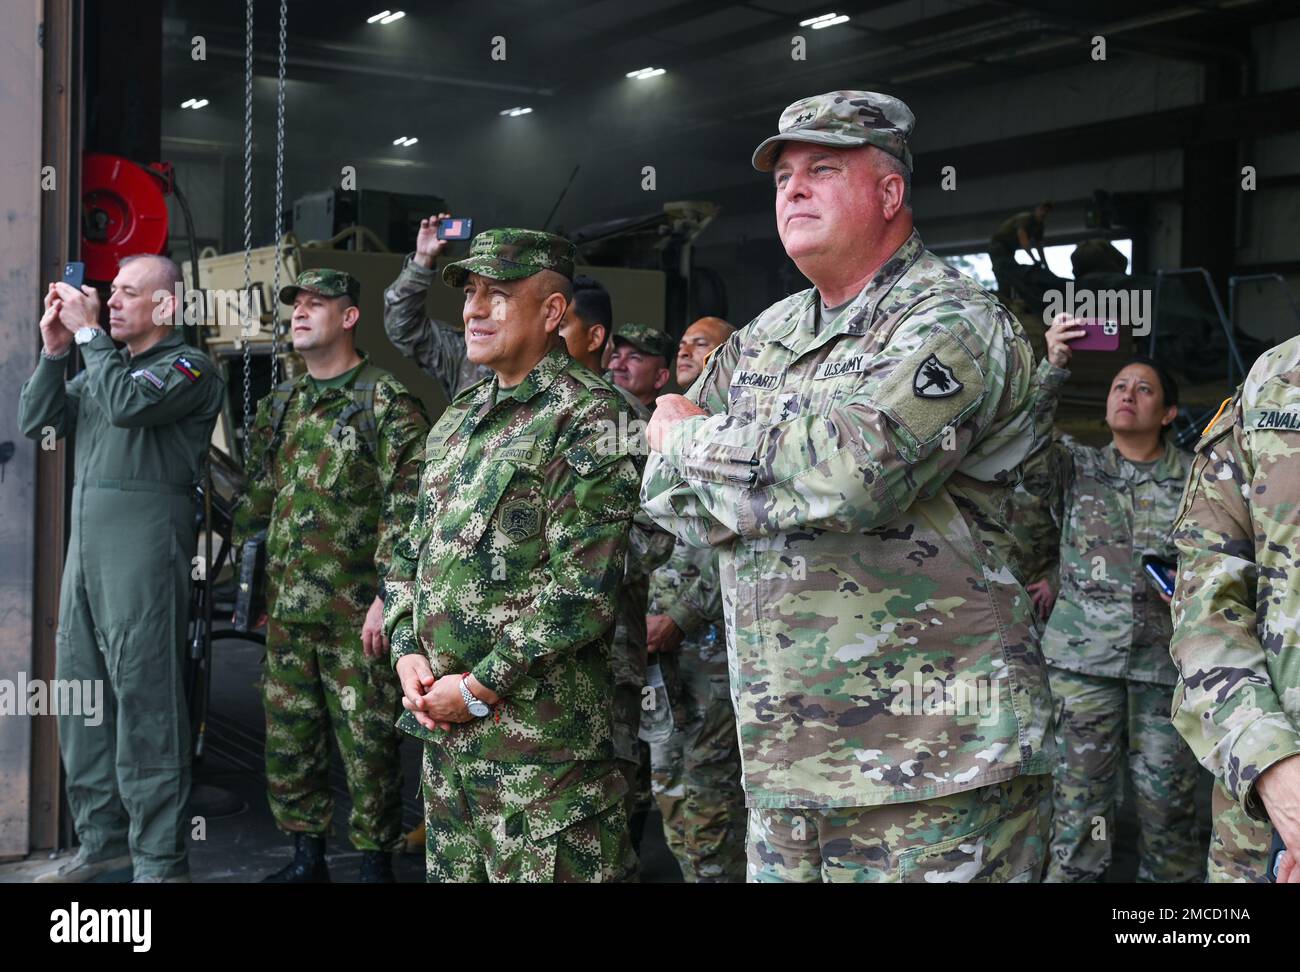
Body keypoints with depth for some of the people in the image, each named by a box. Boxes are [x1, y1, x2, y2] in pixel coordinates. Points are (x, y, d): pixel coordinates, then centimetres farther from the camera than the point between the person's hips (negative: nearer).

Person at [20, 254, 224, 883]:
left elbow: (127, 405, -18)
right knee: (78, 687, 10)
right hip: (87, 537, 8)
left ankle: (159, 860, -3)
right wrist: (54, 351, 5)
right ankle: (102, 842, 20)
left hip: (147, 537, -8)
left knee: (144, 695, -8)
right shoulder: (101, 365, 21)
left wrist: (88, 332, -8)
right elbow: (37, 423, 15)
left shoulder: (190, 367, -1)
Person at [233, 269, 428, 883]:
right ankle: (306, 857, 26)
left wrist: (387, 595, -18)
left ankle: (375, 862, 14)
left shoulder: (386, 403, -7)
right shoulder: (280, 406, 14)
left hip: (357, 611, -7)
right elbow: (257, 499, 21)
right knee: (288, 738, 13)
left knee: (367, 743, 1)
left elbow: (407, 506, -13)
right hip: (286, 609, 7)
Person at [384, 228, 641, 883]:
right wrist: (407, 650, 4)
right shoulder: (458, 419, 16)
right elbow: (413, 551, 21)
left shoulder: (587, 419, -11)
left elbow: (584, 584, -18)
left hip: (540, 728, -8)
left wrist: (480, 687, -15)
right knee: (454, 868, 16)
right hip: (443, 725, 8)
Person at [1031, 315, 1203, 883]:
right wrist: (1052, 367, -19)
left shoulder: (1194, 480, 8)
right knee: (1080, 797, 0)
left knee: (1168, 799, 3)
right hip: (1083, 658, 0)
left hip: (1166, 661, 0)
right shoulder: (1075, 468, 8)